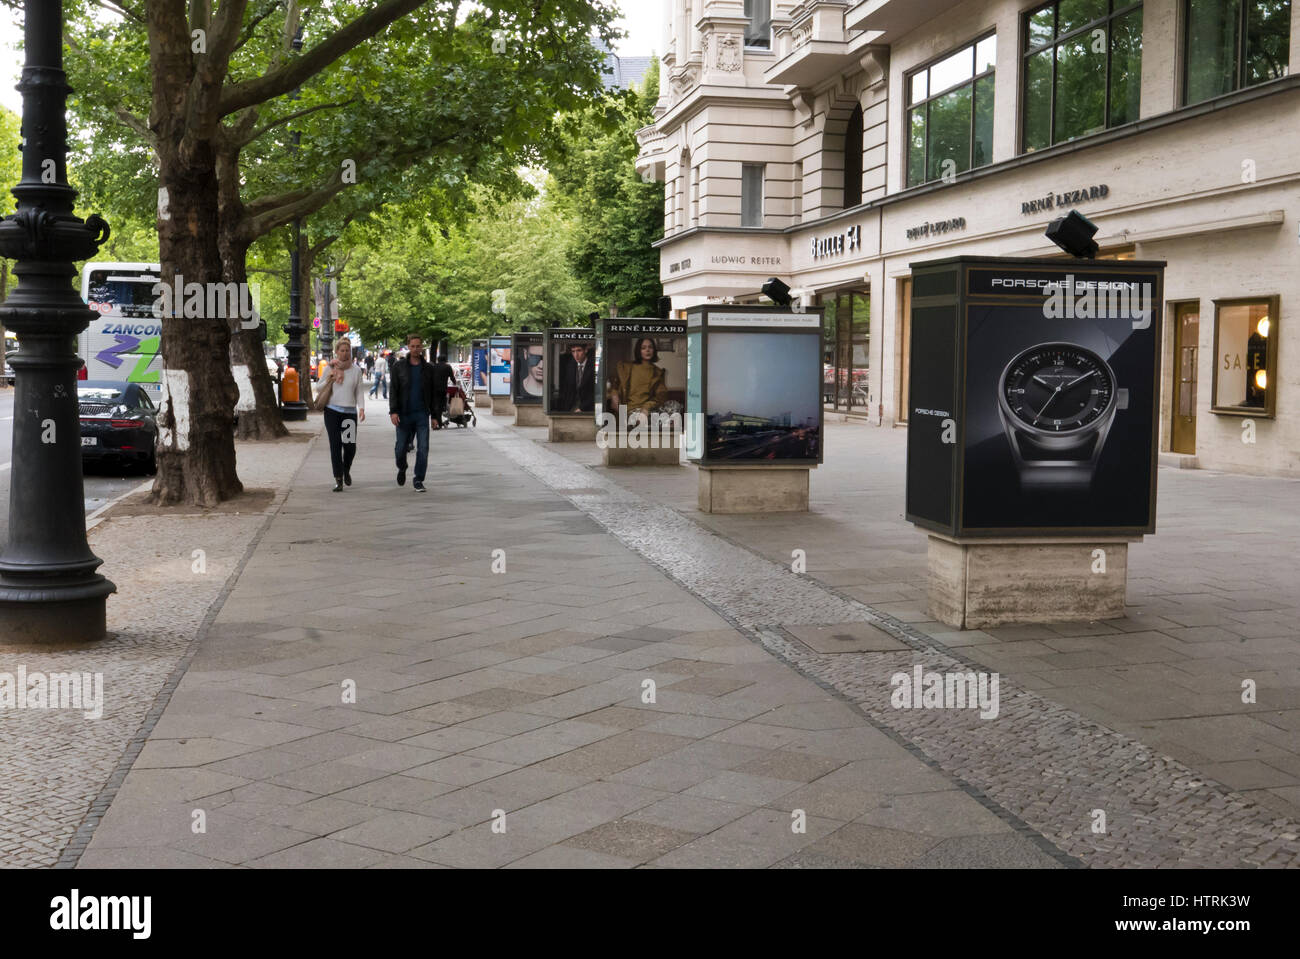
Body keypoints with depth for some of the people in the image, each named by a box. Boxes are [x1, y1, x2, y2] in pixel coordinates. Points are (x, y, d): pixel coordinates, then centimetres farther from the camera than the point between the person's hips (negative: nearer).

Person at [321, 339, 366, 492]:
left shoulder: (356, 369, 8)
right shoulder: (330, 368, 5)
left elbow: (360, 391, 9)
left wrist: (362, 408, -5)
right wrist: (329, 379, -8)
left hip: (350, 412, 1)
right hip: (332, 411, -1)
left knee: (350, 446, -2)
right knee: (335, 445, -4)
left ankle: (346, 470, 29)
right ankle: (338, 479, -1)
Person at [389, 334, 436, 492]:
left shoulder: (428, 369, 8)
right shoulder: (399, 367, 4)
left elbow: (432, 393, 12)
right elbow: (393, 390, 1)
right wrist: (393, 411, -10)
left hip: (422, 415, 1)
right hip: (404, 414, 0)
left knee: (423, 449, -6)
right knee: (401, 448, 5)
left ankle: (419, 481, 3)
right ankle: (402, 469, 36)